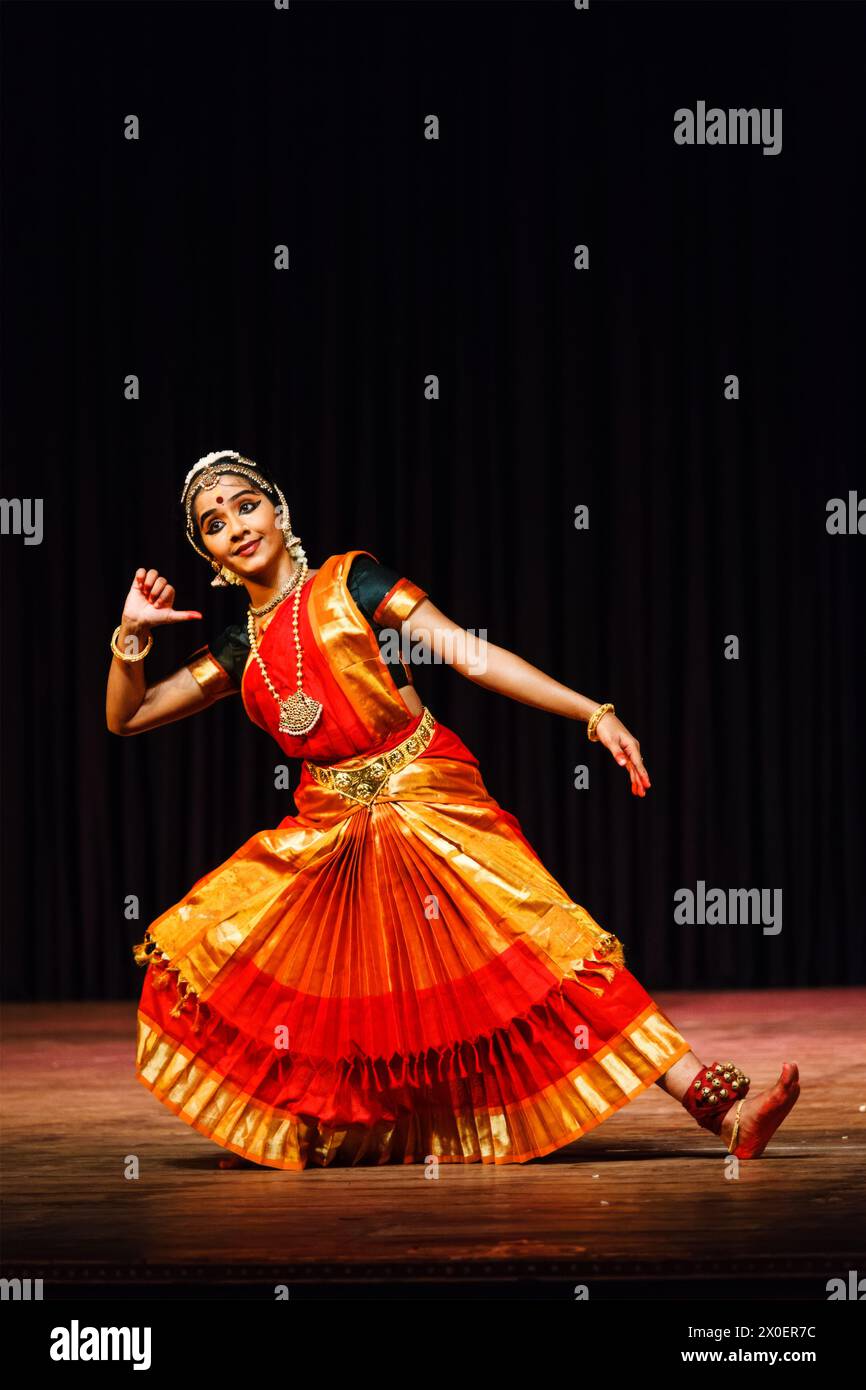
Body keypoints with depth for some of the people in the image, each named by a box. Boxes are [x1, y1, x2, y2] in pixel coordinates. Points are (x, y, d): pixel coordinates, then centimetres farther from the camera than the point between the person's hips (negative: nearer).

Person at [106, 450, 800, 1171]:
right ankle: (275, 1131, 15)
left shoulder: (349, 581, 0)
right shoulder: (241, 650, 12)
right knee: (200, 952, -6)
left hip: (431, 808, -5)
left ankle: (727, 1110, -25)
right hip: (329, 834, 5)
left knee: (552, 949, -18)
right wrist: (132, 633, -1)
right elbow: (125, 716, 18)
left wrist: (594, 712, -16)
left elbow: (468, 652, -8)